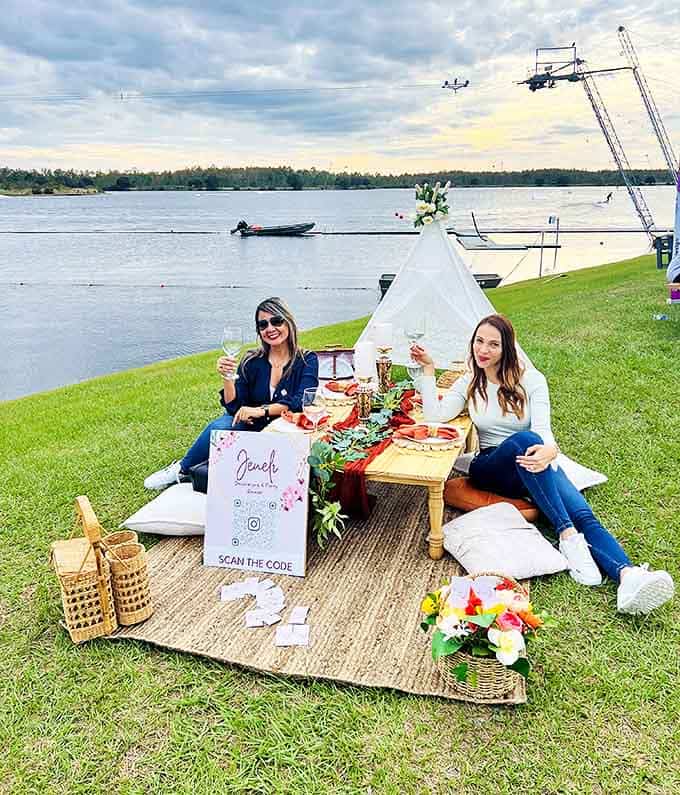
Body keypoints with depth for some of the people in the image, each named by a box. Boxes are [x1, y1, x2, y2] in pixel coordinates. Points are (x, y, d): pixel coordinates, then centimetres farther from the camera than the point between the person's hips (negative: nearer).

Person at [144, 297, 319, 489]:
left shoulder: (307, 360, -7)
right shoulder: (252, 361, -2)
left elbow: (301, 401, -22)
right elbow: (235, 408, -7)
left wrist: (261, 410, -28)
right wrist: (227, 378, -23)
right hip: (249, 424, 3)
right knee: (218, 427, -31)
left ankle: (183, 469, 0)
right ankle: (183, 469, -4)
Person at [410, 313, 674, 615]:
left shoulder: (530, 380, 2)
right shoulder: (469, 383, 9)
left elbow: (543, 429, -12)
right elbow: (435, 415, -5)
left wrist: (549, 450, -36)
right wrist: (428, 369, -7)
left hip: (534, 464, 1)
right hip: (492, 467, 0)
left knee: (583, 514, -28)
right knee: (524, 439, -36)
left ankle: (628, 577, -53)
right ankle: (567, 534, -41)